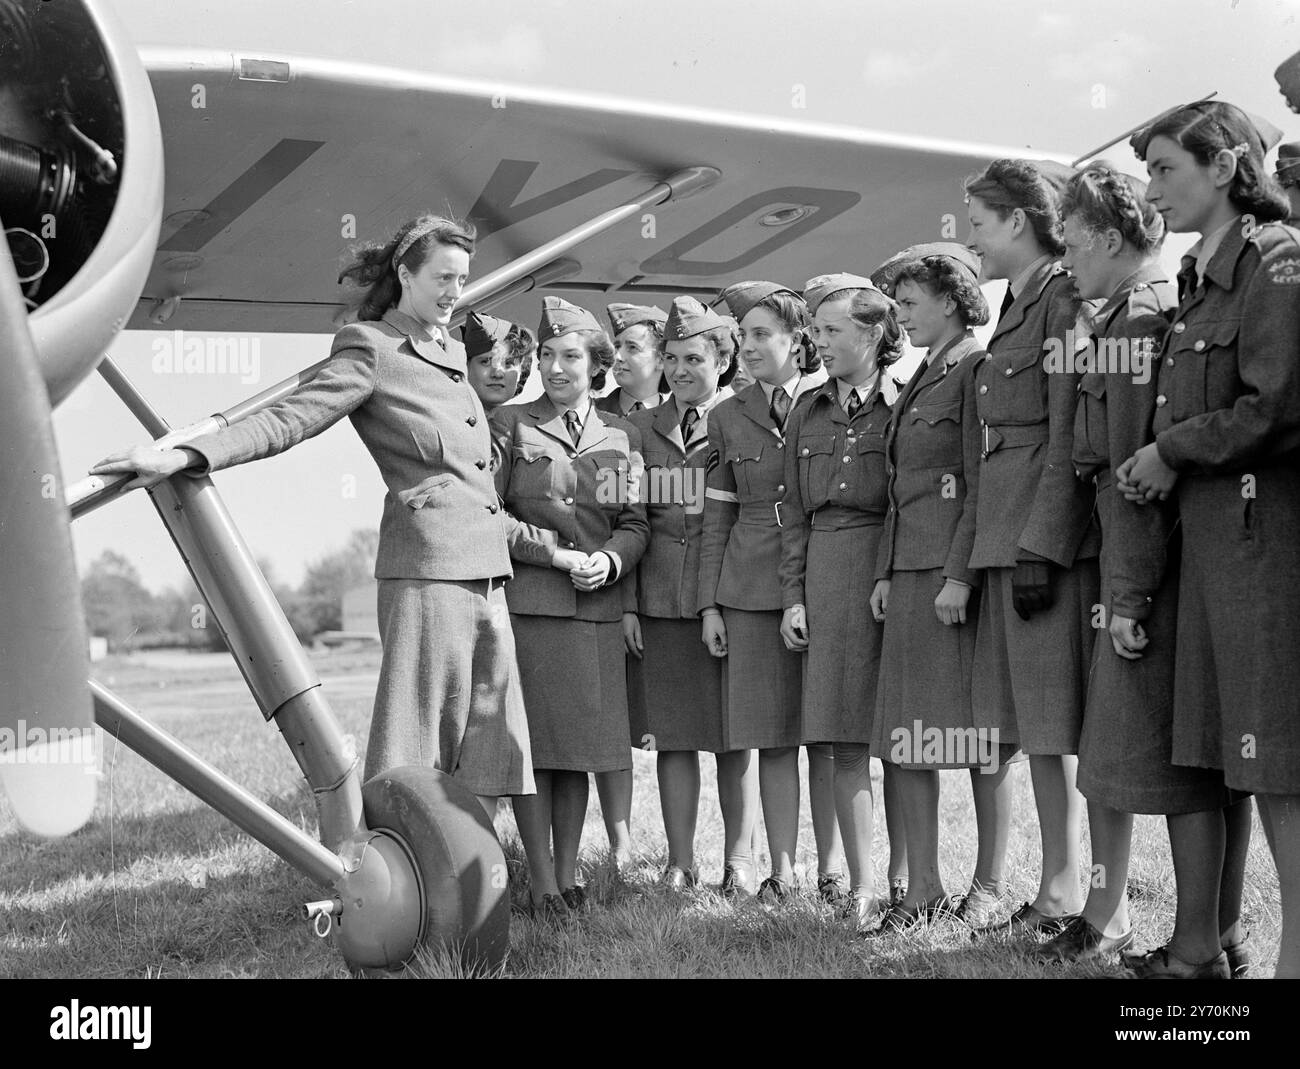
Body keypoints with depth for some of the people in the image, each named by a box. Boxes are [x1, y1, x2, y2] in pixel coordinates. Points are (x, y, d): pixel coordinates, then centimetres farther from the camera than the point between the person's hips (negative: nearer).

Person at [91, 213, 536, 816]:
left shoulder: (452, 353, 20)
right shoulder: (372, 350, -4)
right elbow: (288, 417, -13)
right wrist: (186, 456, -26)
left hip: (487, 569, 8)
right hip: (428, 567, -8)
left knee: (485, 748, 7)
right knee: (417, 748, -8)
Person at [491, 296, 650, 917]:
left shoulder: (621, 438, 14)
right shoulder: (510, 425, 5)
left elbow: (636, 524, 12)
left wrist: (609, 560, -9)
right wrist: (555, 554, -10)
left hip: (596, 606, 3)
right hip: (526, 602, -3)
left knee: (583, 743, 4)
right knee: (532, 744, -4)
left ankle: (569, 875, 14)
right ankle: (543, 884, 3)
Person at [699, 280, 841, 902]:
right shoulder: (728, 417, 11)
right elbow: (716, 518, 12)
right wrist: (709, 604, 7)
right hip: (752, 593, 2)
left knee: (827, 737, 1)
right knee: (771, 738, 3)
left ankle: (831, 868, 10)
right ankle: (780, 868, 11)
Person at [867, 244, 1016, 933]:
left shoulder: (977, 369, -5)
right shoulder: (916, 382, 21)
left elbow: (983, 484, -12)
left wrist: (960, 575, -18)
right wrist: (886, 573, 11)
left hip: (959, 574, -8)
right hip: (908, 575, 8)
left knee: (979, 733, 0)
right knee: (904, 733, 4)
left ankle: (989, 884, 11)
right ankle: (923, 889, 10)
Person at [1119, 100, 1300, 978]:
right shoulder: (1201, 279, 17)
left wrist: (1168, 452, -8)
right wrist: (1158, 465, 6)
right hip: (1209, 532, 8)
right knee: (1212, 746, 10)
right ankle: (1198, 944, 16)